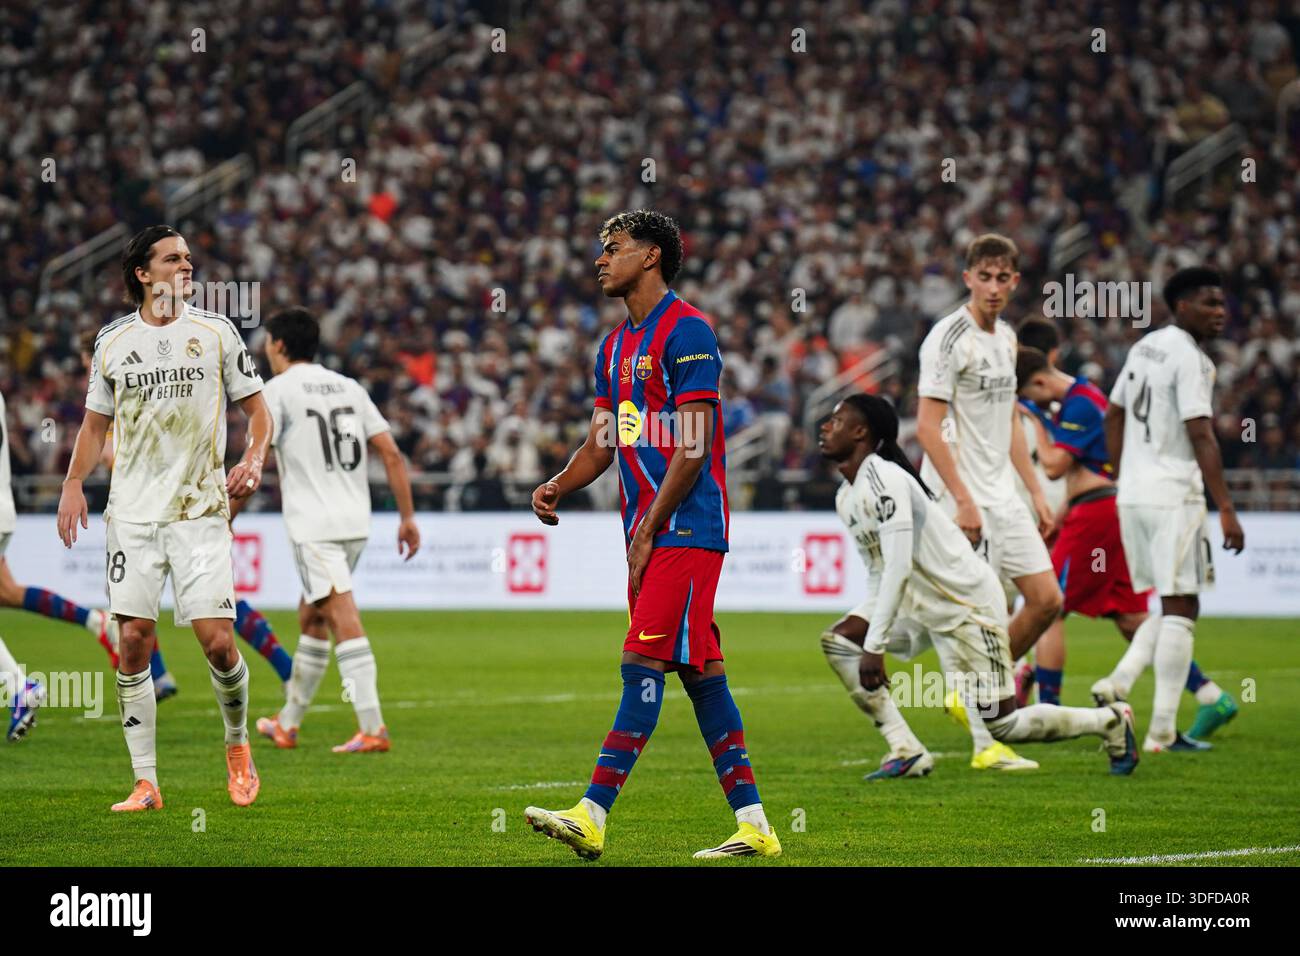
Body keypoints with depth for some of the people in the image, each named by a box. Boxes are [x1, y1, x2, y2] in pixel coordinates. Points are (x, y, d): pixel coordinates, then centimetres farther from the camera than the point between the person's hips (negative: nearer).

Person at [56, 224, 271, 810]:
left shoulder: (216, 332, 3)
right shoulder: (113, 342, 7)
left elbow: (257, 409, 9)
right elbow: (96, 422, 17)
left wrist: (254, 460, -9)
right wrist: (73, 483, 4)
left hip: (200, 510, -1)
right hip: (132, 514, 2)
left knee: (217, 643, -9)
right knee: (133, 642, -5)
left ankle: (237, 744, 18)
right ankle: (145, 782, 1)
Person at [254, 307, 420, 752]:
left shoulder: (277, 390, -3)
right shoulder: (348, 387, 14)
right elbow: (391, 453, 9)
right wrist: (408, 517, 11)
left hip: (313, 525, -7)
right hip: (355, 523, 7)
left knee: (344, 621, -12)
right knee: (310, 616, 19)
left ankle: (373, 729, -20)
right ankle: (288, 723, 28)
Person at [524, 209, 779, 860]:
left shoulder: (687, 332, -10)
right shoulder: (615, 347, 18)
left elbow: (693, 450, -15)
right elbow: (602, 445, 20)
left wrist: (647, 535, -15)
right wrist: (557, 487, 0)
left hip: (686, 527, -9)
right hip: (646, 532, 9)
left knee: (643, 665, -13)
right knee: (699, 672, 7)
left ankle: (592, 816, -18)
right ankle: (753, 826, 9)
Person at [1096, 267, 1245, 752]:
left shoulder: (1144, 347, 13)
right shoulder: (1189, 358, -13)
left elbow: (1113, 416, 21)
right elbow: (1201, 438, -19)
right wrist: (1226, 509, -19)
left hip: (1133, 494, 9)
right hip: (1173, 497, -9)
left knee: (1170, 605, 17)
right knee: (1180, 609, -4)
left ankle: (1118, 682, 0)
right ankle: (1163, 731, -5)